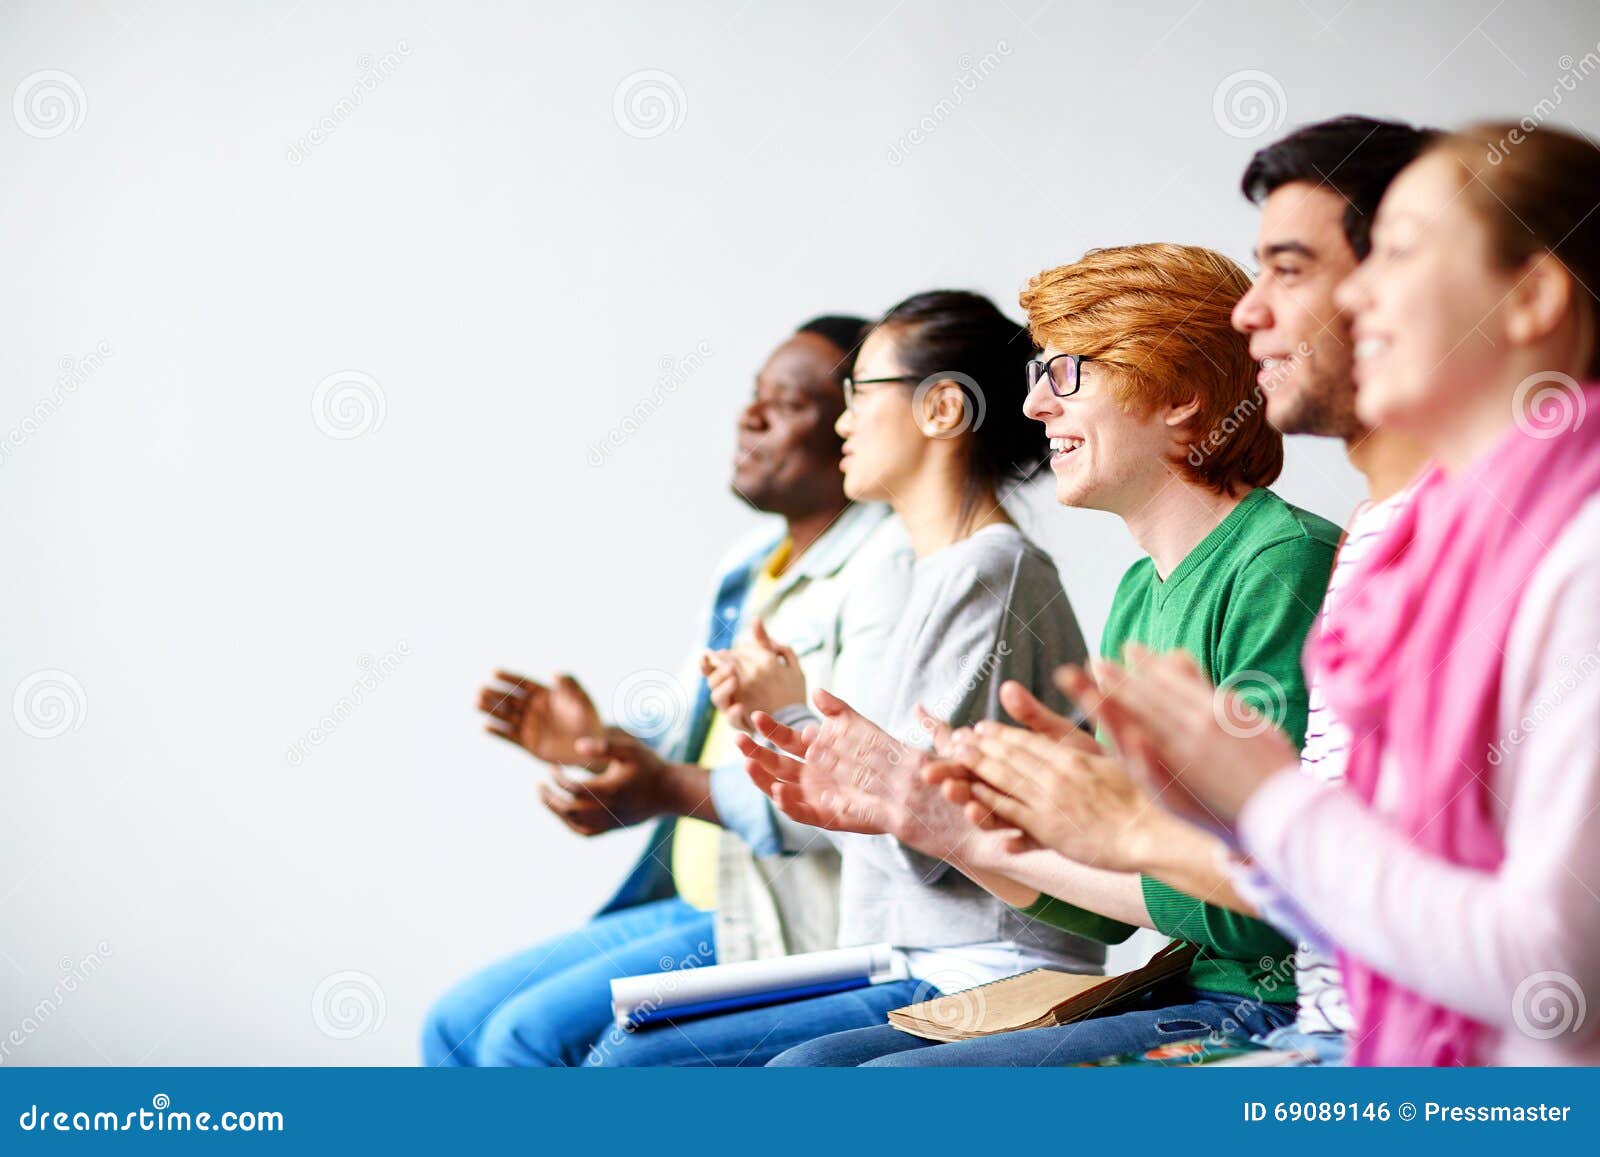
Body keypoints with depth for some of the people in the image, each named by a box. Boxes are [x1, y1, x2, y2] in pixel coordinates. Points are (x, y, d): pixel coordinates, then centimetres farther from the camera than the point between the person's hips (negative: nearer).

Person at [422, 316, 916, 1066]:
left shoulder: (889, 566, -14)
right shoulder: (750, 564, 17)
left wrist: (675, 791, -32)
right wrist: (593, 744, 5)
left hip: (799, 929, -10)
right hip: (699, 906, 10)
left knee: (529, 1035, -19)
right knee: (458, 1024, 4)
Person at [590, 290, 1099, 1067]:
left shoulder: (986, 573, -13)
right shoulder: (951, 571, 19)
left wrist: (792, 719, -5)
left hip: (977, 984, -10)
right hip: (921, 969, 10)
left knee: (634, 1066, -14)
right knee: (624, 1042, 7)